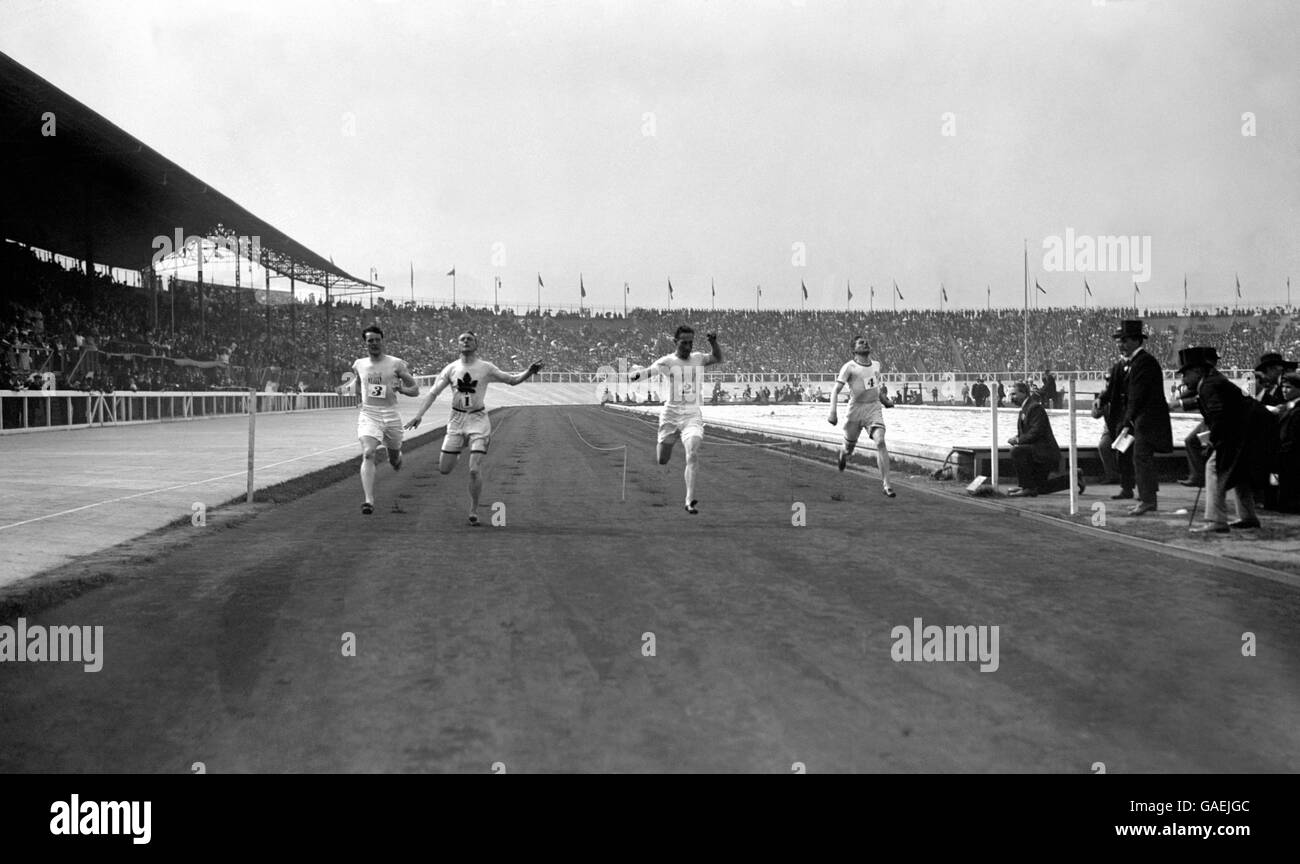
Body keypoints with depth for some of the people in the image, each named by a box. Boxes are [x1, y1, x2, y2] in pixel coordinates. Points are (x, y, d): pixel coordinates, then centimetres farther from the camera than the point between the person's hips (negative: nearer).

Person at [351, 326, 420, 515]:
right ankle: (369, 501, -27)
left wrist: (401, 389, -15)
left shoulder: (396, 364, 0)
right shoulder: (359, 365, 8)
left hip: (391, 415, 0)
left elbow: (415, 390, 3)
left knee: (394, 460, 13)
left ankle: (396, 456, 53)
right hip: (368, 414, 0)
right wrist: (358, 393, 10)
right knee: (368, 455, -21)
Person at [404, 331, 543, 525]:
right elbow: (433, 392, 2)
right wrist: (419, 415, -9)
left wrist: (529, 372, -13)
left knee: (475, 470, -11)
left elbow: (513, 380, 5)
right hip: (456, 419, 2)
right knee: (444, 469, 2)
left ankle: (473, 512, 5)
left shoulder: (485, 368, 0)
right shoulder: (451, 368, 3)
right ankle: (456, 454, 39)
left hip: (478, 420, -2)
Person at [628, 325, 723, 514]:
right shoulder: (668, 361, -6)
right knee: (662, 460, 9)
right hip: (670, 415, -1)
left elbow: (718, 359, -7)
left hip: (692, 417, 1)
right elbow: (649, 370, -18)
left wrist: (713, 342, -26)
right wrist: (637, 373, -41)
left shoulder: (698, 358, 4)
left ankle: (690, 500, -24)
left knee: (693, 454, -21)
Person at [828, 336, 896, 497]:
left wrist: (885, 399, 22)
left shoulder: (876, 365, 10)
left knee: (880, 442, -18)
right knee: (849, 447, 10)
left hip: (874, 408, 2)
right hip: (856, 409, -2)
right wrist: (832, 412, -21)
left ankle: (885, 483, -18)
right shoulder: (849, 367, -7)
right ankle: (843, 454, 51)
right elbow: (836, 390, -10)